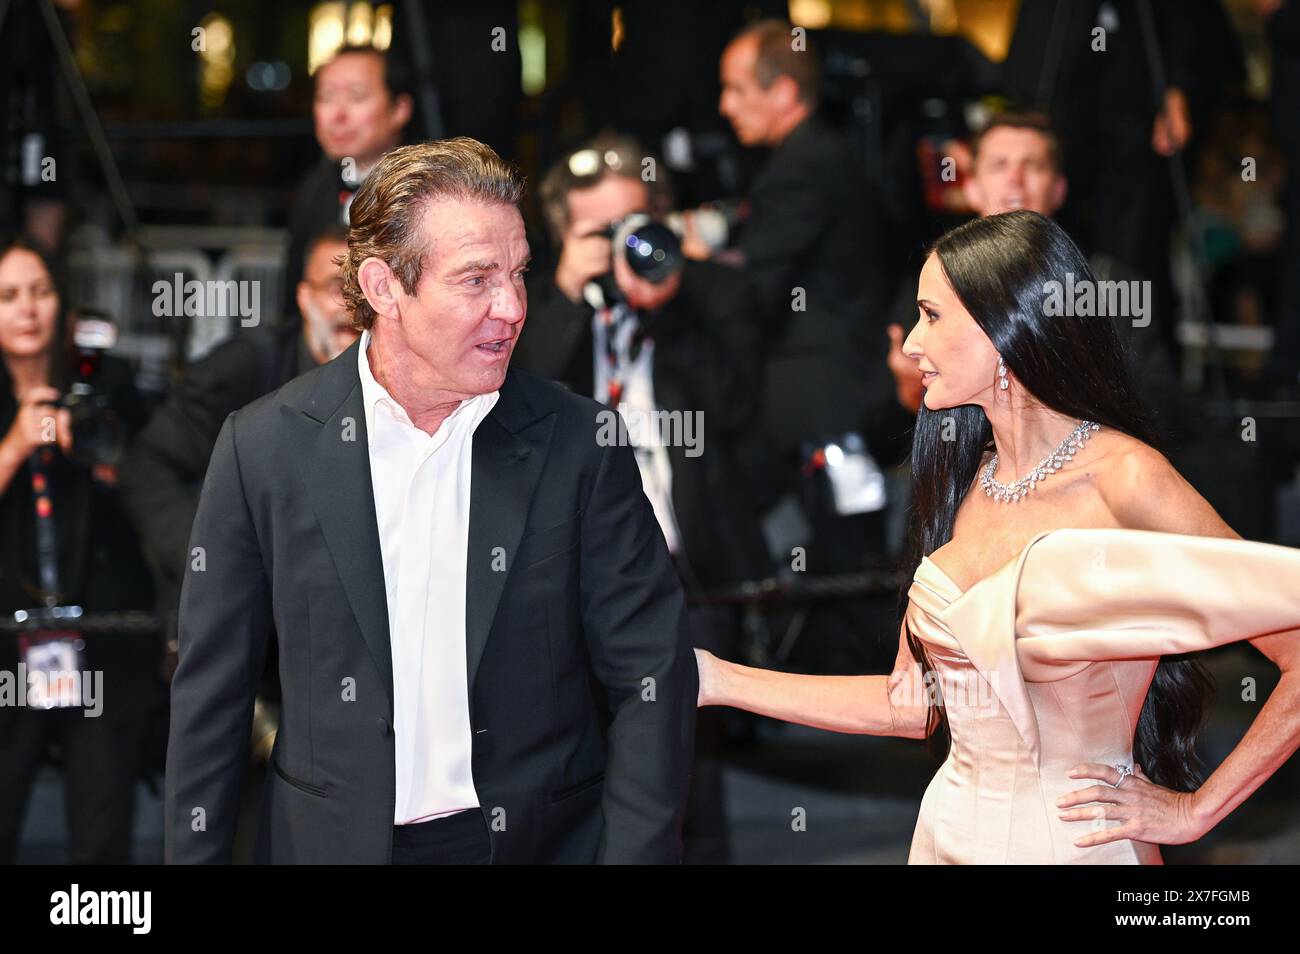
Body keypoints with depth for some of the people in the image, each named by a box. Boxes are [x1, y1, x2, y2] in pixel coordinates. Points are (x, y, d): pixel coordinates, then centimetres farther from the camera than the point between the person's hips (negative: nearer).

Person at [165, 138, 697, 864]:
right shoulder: (265, 447, -6)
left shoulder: (579, 443, -7)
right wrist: (195, 853, -3)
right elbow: (212, 695, -1)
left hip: (541, 839, 0)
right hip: (334, 840, 0)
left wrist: (636, 850, -12)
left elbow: (650, 680, -5)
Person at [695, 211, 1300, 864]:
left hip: (1075, 843, -6)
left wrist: (1196, 810, -14)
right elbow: (914, 702, 7)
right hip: (949, 833, 6)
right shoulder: (962, 481, 3)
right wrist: (716, 679, 7)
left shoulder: (1124, 478, -17)